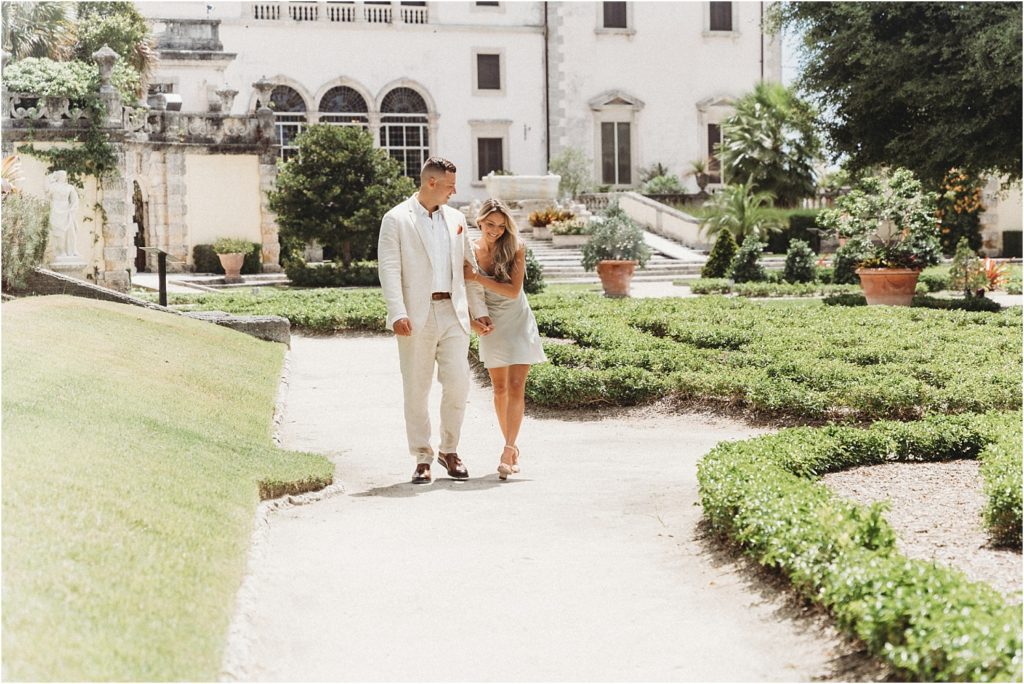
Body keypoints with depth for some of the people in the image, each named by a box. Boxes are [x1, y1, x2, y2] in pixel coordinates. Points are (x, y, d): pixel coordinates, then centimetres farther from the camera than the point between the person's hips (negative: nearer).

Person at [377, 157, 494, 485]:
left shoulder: (456, 219, 16)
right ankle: (422, 458, 13)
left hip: (453, 313, 4)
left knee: (458, 384, -2)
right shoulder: (397, 219, 0)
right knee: (416, 391, 2)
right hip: (417, 315, -4)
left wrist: (479, 310, 14)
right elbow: (389, 269, -7)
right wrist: (397, 313, -17)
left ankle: (449, 450, 17)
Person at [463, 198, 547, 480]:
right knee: (500, 389, 9)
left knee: (516, 387, -11)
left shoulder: (515, 248, -12)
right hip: (491, 326, 3)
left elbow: (513, 290, -19)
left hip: (518, 324, -3)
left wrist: (477, 277, -23)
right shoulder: (470, 251, -6)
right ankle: (512, 448, 21)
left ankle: (507, 451, -13)